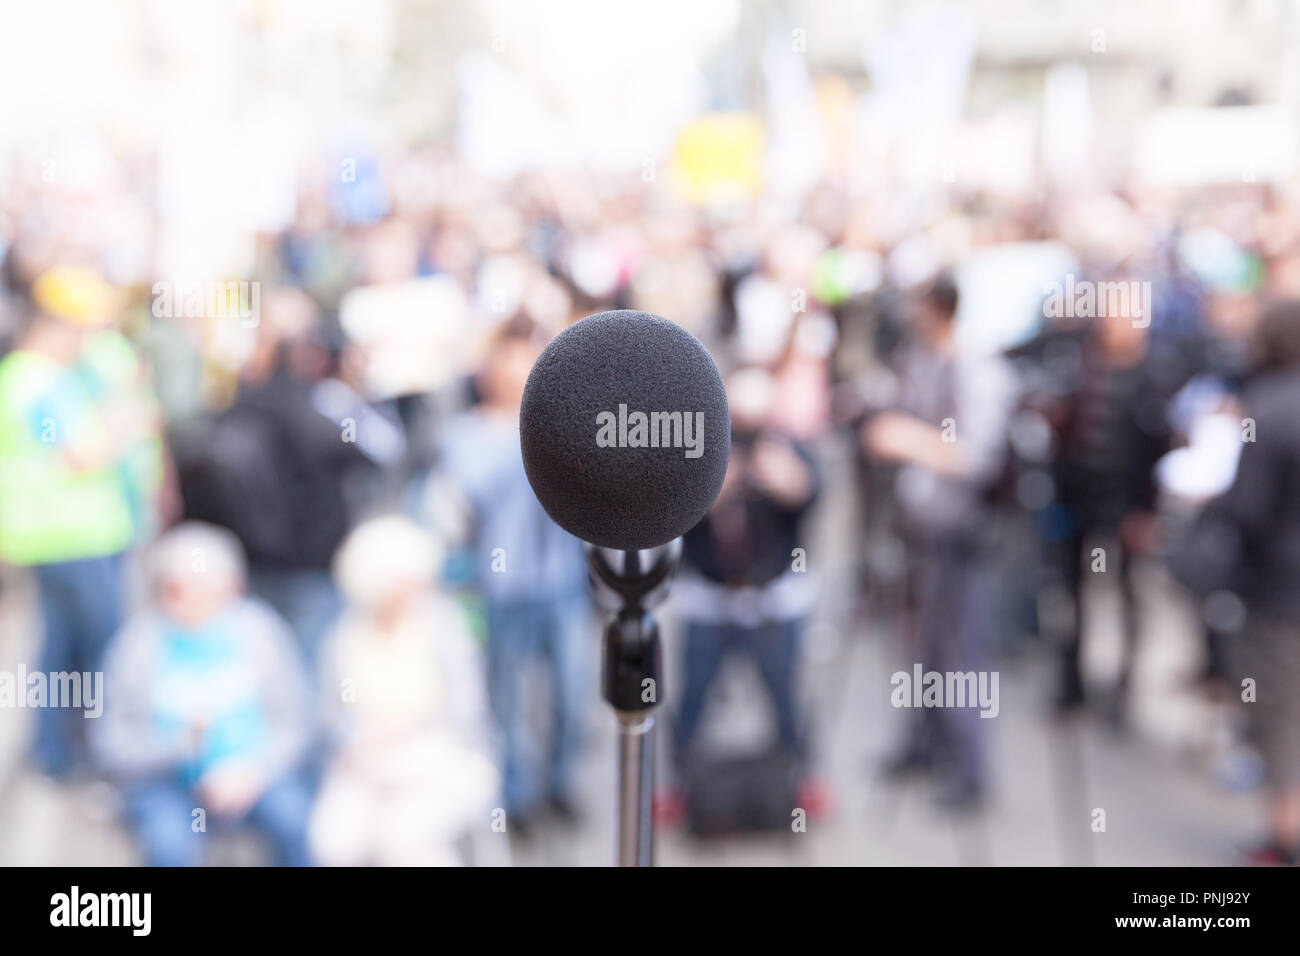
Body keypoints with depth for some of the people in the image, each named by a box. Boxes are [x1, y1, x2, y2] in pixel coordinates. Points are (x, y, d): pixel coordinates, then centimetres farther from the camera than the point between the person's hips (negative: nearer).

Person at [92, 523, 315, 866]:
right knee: (169, 844, -29)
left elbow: (292, 719, -3)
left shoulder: (257, 628, -6)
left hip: (254, 771, 1)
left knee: (296, 821, -26)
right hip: (167, 779, -1)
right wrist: (181, 743, -25)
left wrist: (252, 770, -19)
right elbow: (113, 747, -8)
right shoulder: (138, 642, -10)